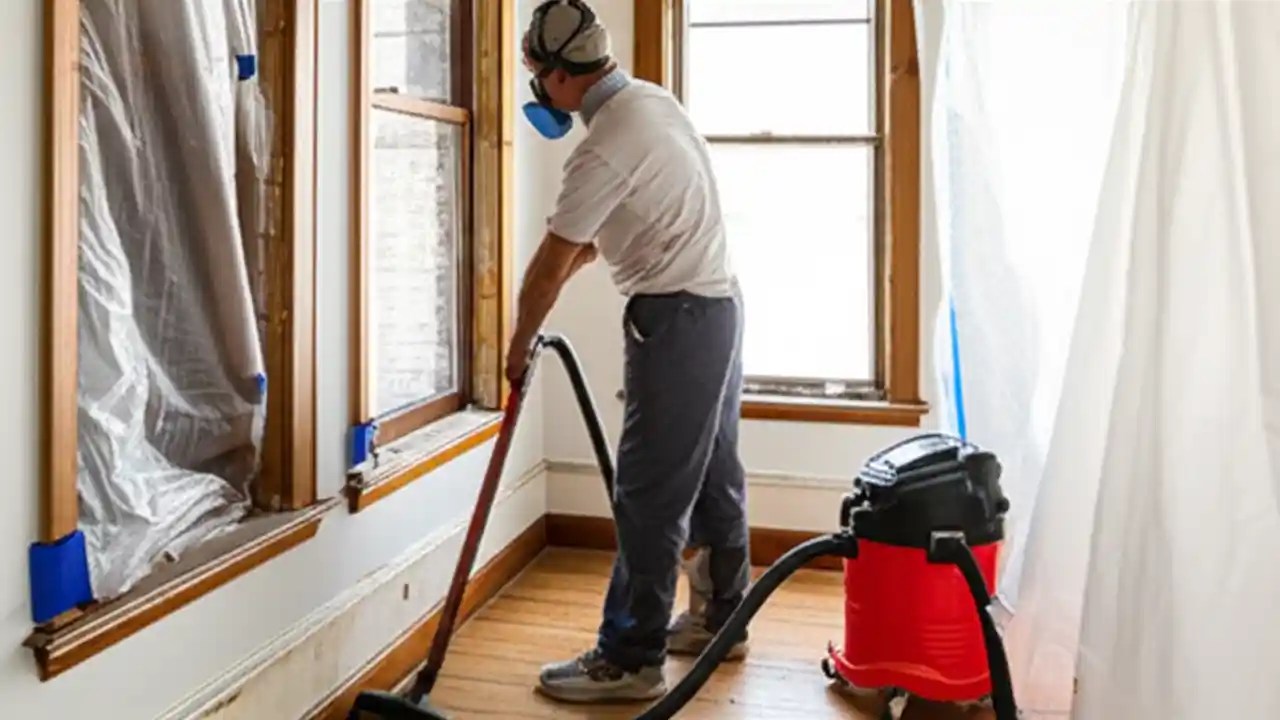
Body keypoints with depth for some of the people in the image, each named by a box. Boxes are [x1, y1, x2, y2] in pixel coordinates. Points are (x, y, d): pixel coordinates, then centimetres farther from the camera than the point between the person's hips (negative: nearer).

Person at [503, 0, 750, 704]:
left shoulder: (607, 146, -20)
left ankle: (629, 660, 5)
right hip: (716, 304, 10)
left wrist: (519, 344, 0)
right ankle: (721, 619, 30)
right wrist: (573, 259, 21)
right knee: (713, 475, 17)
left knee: (650, 495, -4)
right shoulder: (651, 98, 10)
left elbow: (550, 264, -12)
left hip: (676, 320, -10)